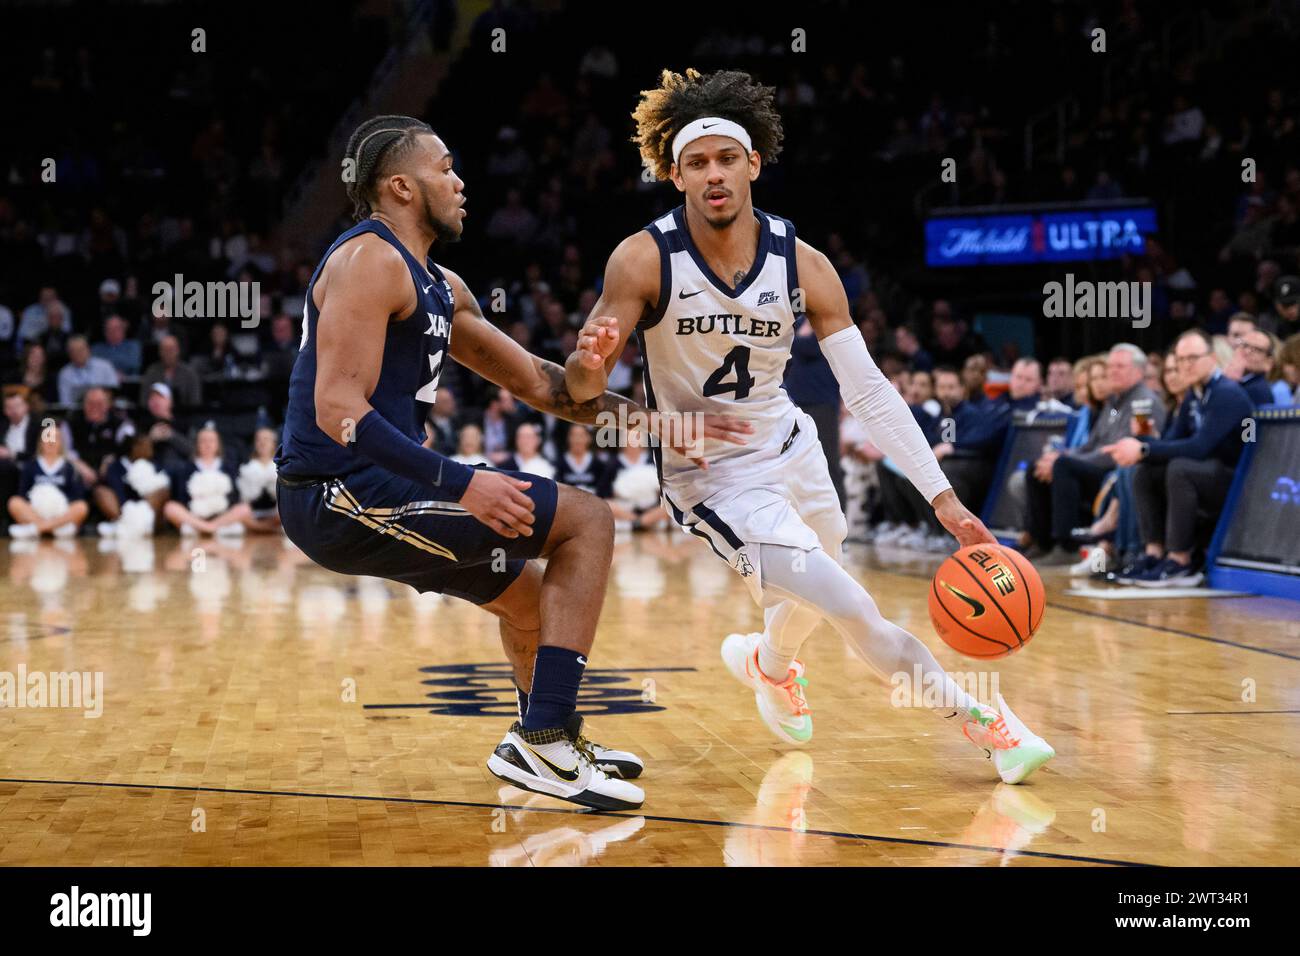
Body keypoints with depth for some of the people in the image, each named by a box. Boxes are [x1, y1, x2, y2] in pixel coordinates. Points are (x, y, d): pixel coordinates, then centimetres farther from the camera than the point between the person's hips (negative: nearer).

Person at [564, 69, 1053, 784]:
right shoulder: (644, 260, -22)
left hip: (789, 448, 5)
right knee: (854, 613, -17)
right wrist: (590, 362, -44)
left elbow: (867, 389, -14)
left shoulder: (802, 264, -14)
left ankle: (768, 663, 64)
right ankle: (977, 718, 2)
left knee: (810, 601, 29)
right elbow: (582, 385, -18)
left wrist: (941, 496, -22)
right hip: (711, 475, -5)